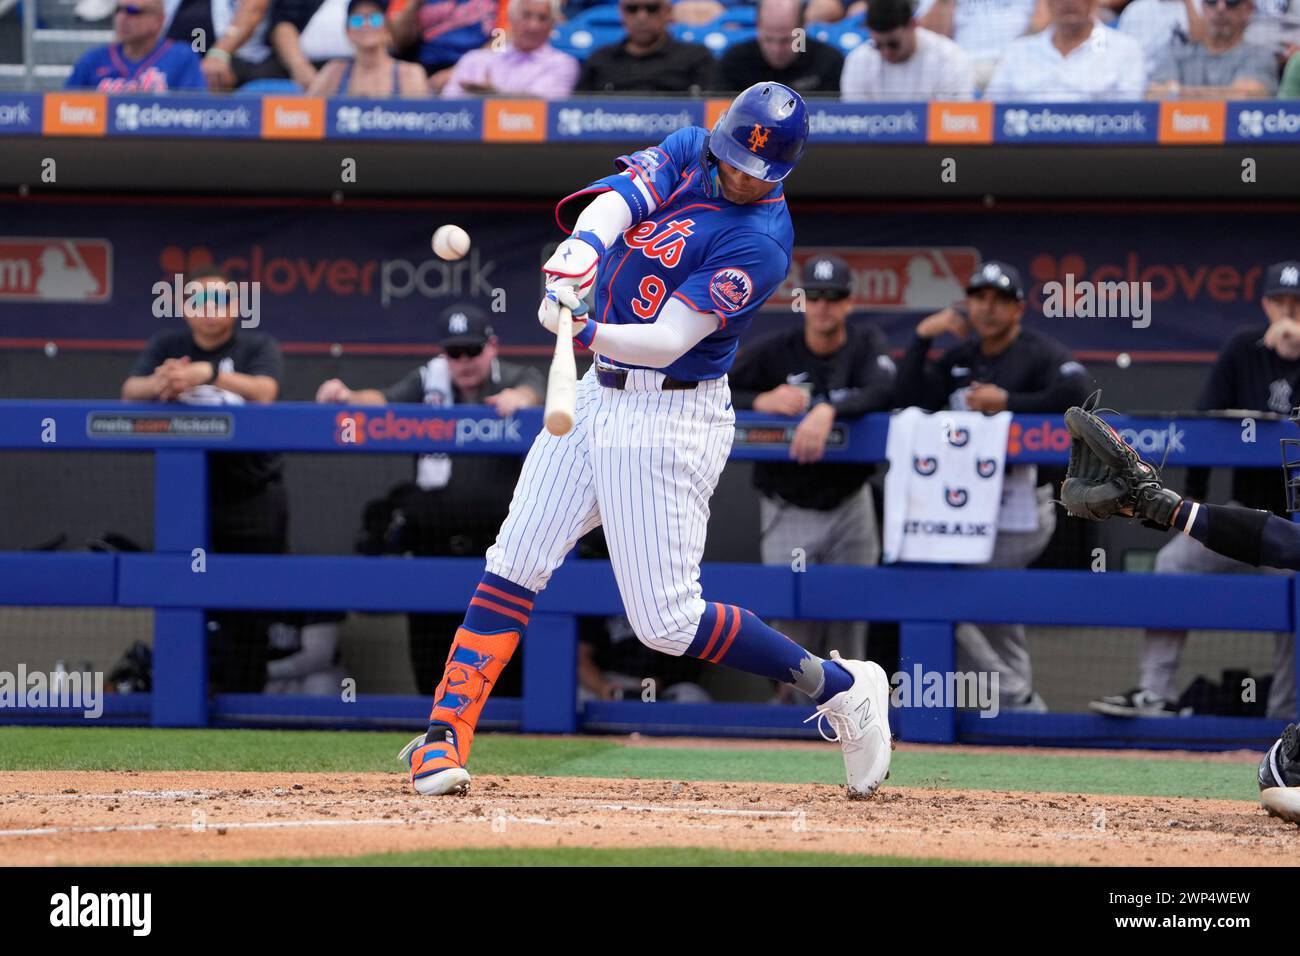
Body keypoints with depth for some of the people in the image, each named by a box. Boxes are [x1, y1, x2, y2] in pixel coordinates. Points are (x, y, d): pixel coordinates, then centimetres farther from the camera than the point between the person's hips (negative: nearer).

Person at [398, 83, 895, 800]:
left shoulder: (759, 243, -18)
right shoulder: (688, 153, 2)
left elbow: (668, 339, -24)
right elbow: (618, 198, -16)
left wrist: (586, 330, -41)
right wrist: (582, 248, -38)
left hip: (670, 416, -7)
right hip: (601, 393, 7)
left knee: (665, 620, -8)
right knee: (514, 564, 1)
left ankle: (840, 687, 5)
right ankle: (445, 738, 4)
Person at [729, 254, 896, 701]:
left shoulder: (866, 344, -4)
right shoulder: (775, 351, -6)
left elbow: (884, 392, -25)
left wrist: (828, 410, -41)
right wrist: (761, 401, -27)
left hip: (849, 505, 1)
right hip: (789, 510, -1)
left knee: (849, 612, 6)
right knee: (795, 611, -8)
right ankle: (790, 694, 13)